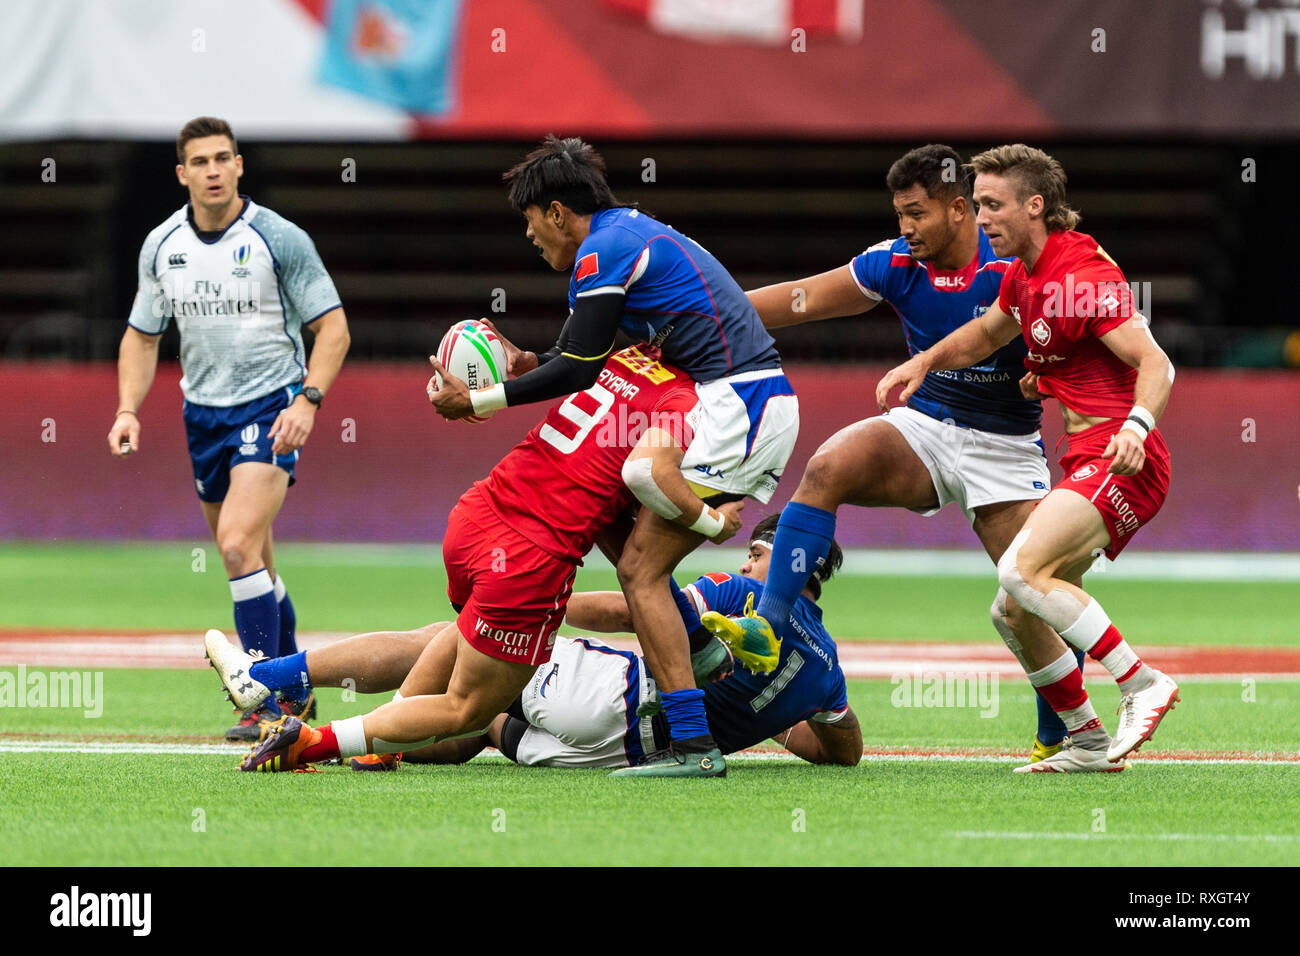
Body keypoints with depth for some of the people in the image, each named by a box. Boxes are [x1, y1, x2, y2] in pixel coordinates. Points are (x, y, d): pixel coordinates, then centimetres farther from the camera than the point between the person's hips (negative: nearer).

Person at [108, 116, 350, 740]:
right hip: (203, 411, 6)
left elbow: (332, 326, -8)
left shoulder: (279, 239, -11)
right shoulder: (161, 246, 4)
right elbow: (142, 336, 14)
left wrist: (308, 400, -20)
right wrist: (128, 409, 0)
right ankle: (294, 687, 27)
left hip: (271, 407, -6)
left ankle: (266, 702, -17)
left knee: (239, 546, -21)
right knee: (252, 564, 11)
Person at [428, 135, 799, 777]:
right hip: (770, 405, 10)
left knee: (640, 569, -10)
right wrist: (531, 364, 21)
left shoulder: (602, 250, -7)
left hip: (736, 404, -10)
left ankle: (693, 745, -17)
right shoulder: (634, 231, 23)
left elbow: (578, 371, -9)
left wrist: (479, 401, -1)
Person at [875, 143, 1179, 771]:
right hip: (1084, 464, 10)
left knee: (1022, 571, -26)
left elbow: (1156, 363, -22)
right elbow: (987, 332, 35)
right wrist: (924, 361, 19)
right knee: (1015, 611, 7)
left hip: (1120, 461, -10)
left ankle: (1142, 684, -22)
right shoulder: (1024, 273, 14)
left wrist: (1137, 424, -39)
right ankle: (1087, 742, 16)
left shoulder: (1083, 277, -15)